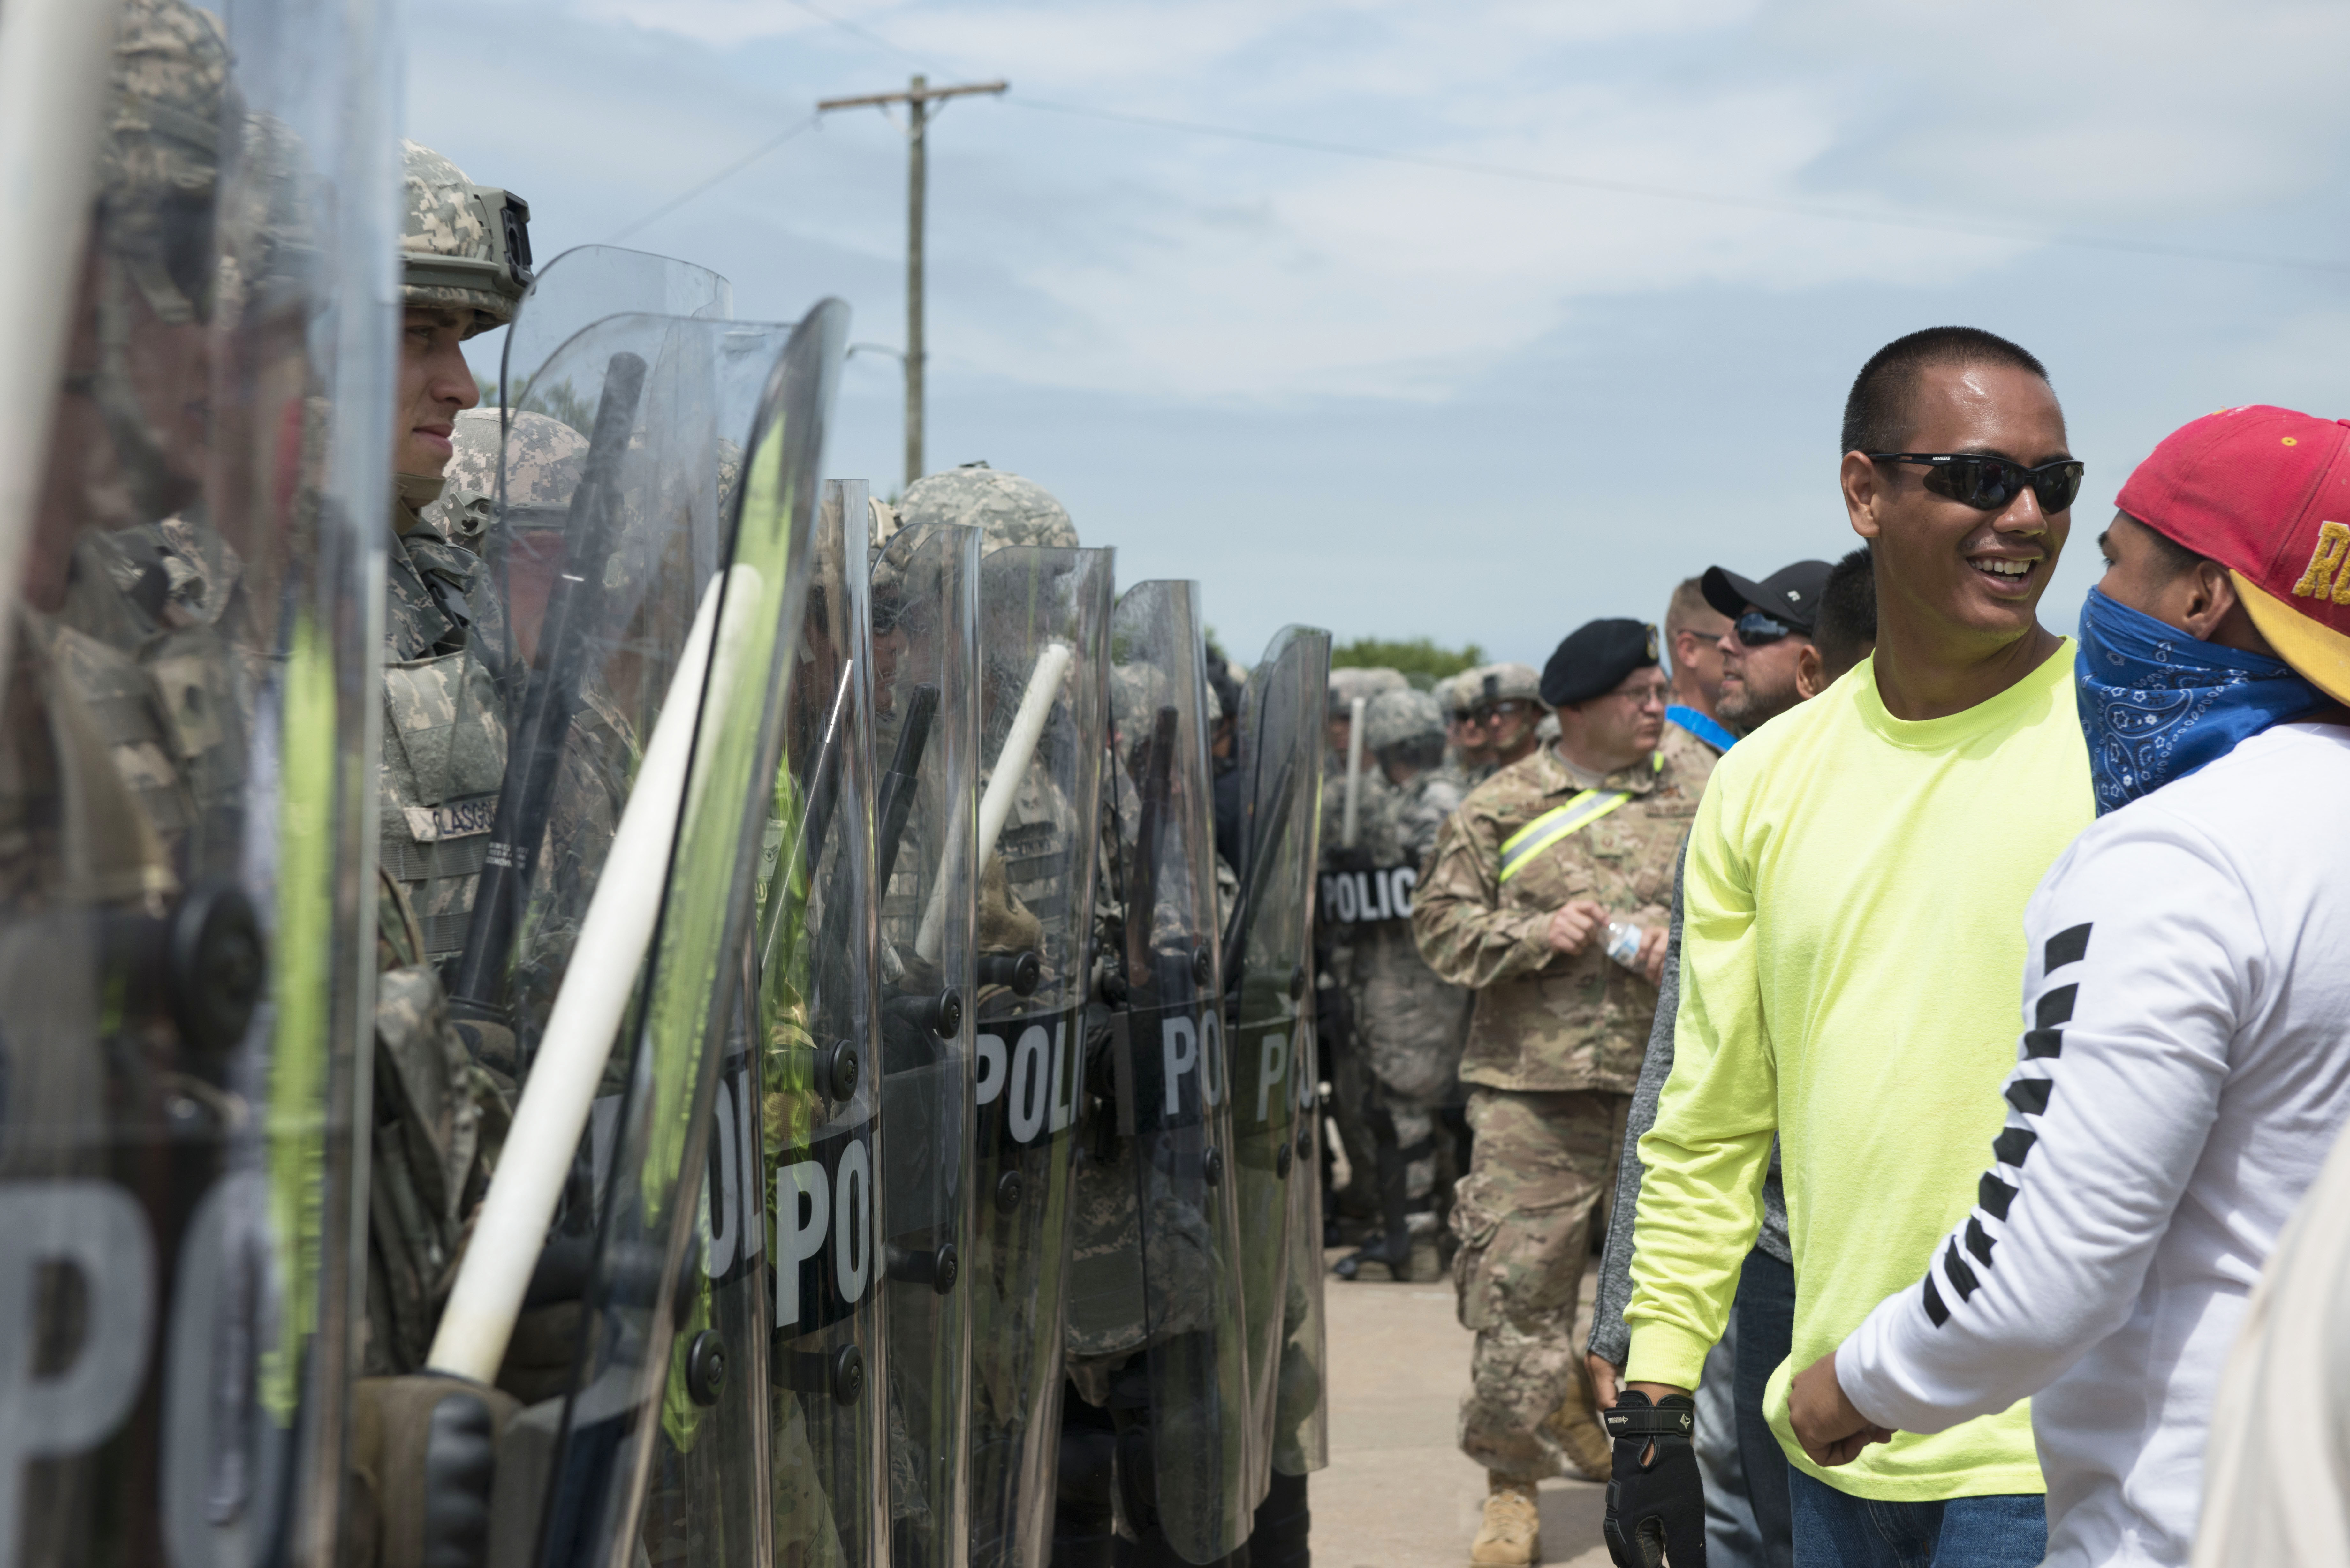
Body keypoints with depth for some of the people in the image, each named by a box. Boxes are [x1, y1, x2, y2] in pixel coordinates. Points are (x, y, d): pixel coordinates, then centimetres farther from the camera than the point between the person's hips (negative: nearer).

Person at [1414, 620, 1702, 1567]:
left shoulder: (1695, 804, 9)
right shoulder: (1501, 808, 4)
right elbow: (1440, 923, 3)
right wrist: (1535, 936, -12)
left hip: (1666, 1086, 2)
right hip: (1532, 1084, -2)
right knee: (1517, 1285, -3)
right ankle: (1513, 1478, 9)